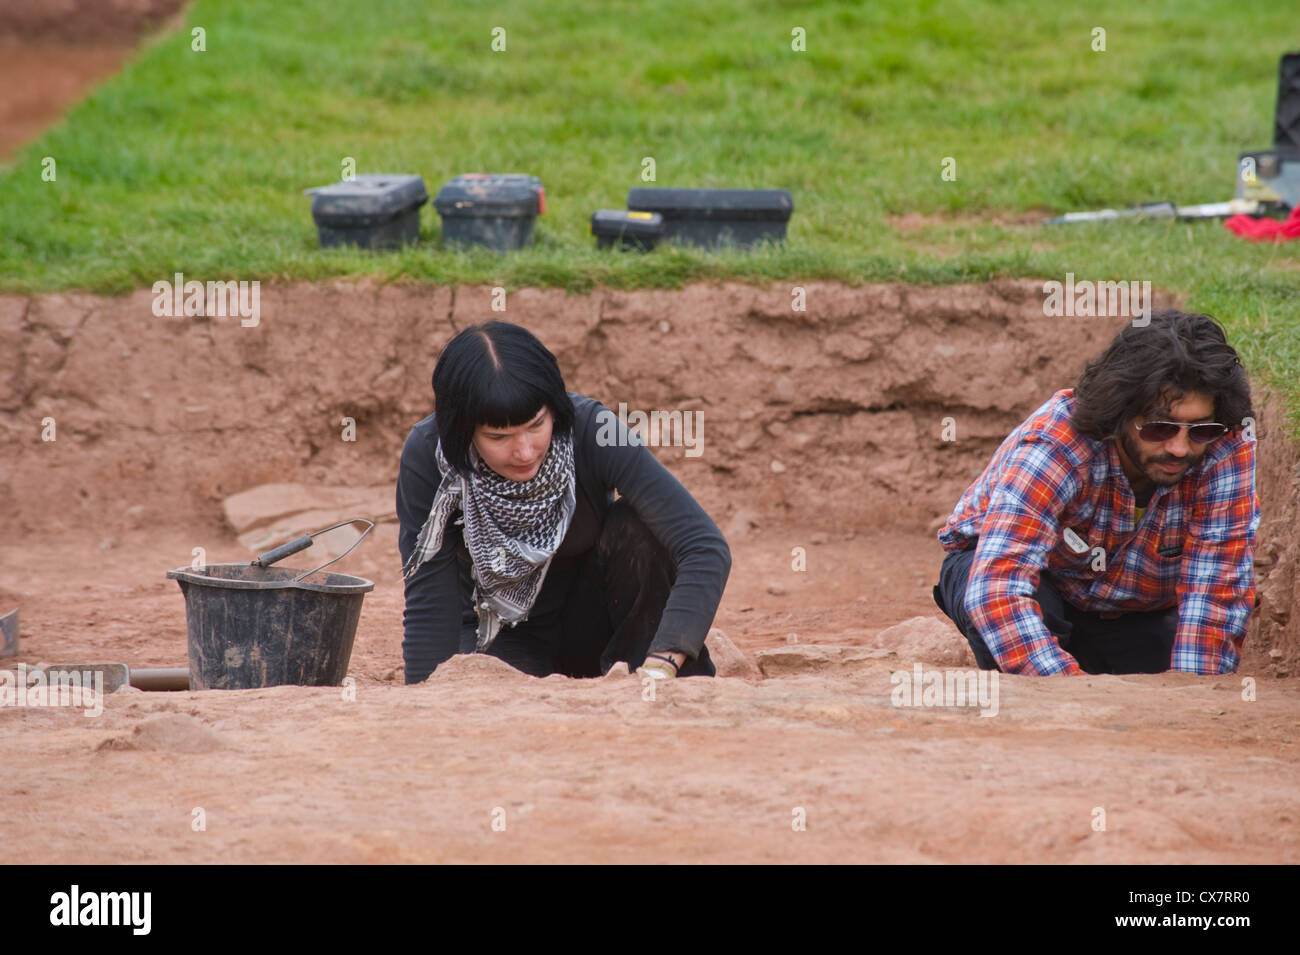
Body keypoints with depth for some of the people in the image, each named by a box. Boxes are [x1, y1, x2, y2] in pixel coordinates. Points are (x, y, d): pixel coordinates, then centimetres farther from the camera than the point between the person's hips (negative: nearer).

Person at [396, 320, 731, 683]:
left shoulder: (591, 431, -26)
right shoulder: (425, 456, -24)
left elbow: (707, 548, -33)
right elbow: (429, 602, -18)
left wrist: (658, 669, -46)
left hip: (589, 623, 1)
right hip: (499, 638, -1)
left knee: (635, 528, -28)